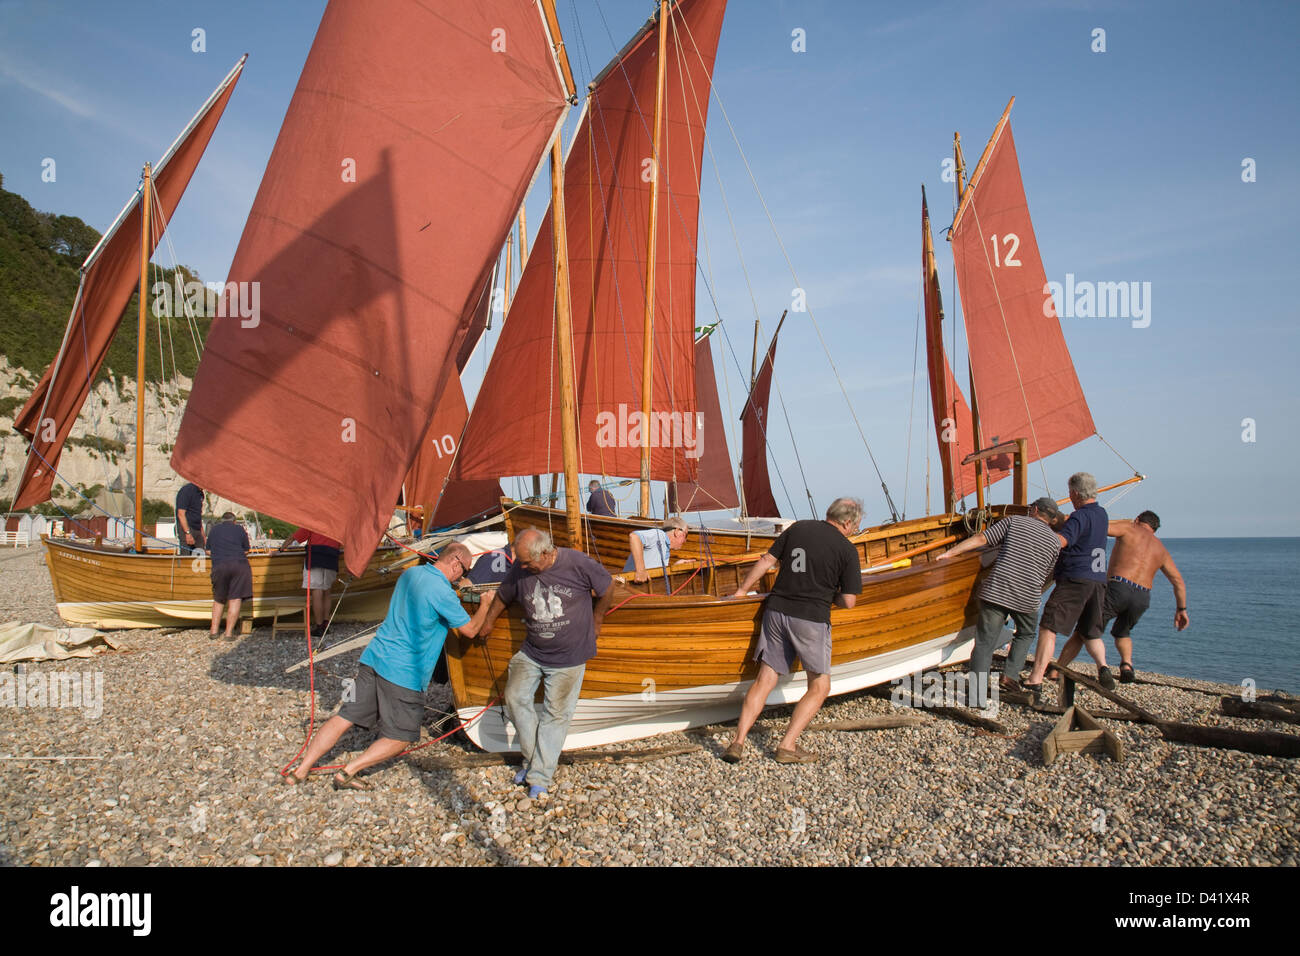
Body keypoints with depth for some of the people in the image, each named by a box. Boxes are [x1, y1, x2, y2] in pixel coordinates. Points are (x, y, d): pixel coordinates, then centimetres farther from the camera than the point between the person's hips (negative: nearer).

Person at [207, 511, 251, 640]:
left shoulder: (214, 530, 19)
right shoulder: (239, 529, 12)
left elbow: (208, 551, 21)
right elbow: (246, 551, 14)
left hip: (219, 566, 2)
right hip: (239, 565, -2)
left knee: (218, 600, 16)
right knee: (235, 599, -2)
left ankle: (214, 631, 10)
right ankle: (229, 632, -6)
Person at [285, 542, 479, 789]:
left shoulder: (410, 573, 10)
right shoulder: (442, 592, -15)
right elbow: (469, 630, -5)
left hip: (375, 657, 8)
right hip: (404, 673, -8)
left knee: (345, 717, 13)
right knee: (400, 739, 7)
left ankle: (300, 770, 13)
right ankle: (348, 772, 1)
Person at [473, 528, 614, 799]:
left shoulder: (577, 563, -18)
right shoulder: (520, 570, -8)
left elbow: (607, 588, -3)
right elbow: (502, 597, 12)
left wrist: (595, 622, 6)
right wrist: (487, 623, 25)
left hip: (569, 656, -4)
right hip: (531, 652, 4)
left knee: (556, 714, 2)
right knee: (515, 698, -2)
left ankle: (540, 776, 13)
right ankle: (533, 758, 18)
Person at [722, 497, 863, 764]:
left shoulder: (798, 529, 9)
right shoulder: (847, 550, -2)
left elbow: (767, 560, 12)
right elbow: (848, 601, -4)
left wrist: (742, 590, 22)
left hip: (777, 610, 4)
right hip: (812, 619, -4)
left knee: (764, 680, 9)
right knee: (819, 687, 11)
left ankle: (738, 742, 2)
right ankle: (787, 746, 4)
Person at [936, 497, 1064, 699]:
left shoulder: (1014, 521, 8)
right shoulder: (1055, 541, 13)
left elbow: (981, 538, 1)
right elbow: (1047, 577, 20)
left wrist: (950, 553, 4)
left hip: (996, 590, -2)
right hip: (1027, 599, 2)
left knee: (985, 641, 3)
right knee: (1026, 634, 28)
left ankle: (978, 682, -8)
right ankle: (1010, 675, 14)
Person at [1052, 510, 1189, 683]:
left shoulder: (1128, 528, 11)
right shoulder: (1161, 549, 25)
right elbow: (1178, 580, 25)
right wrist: (1181, 609, 32)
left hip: (1117, 589, -5)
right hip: (1142, 598, 5)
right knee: (1122, 633, 30)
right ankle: (1126, 664, 4)